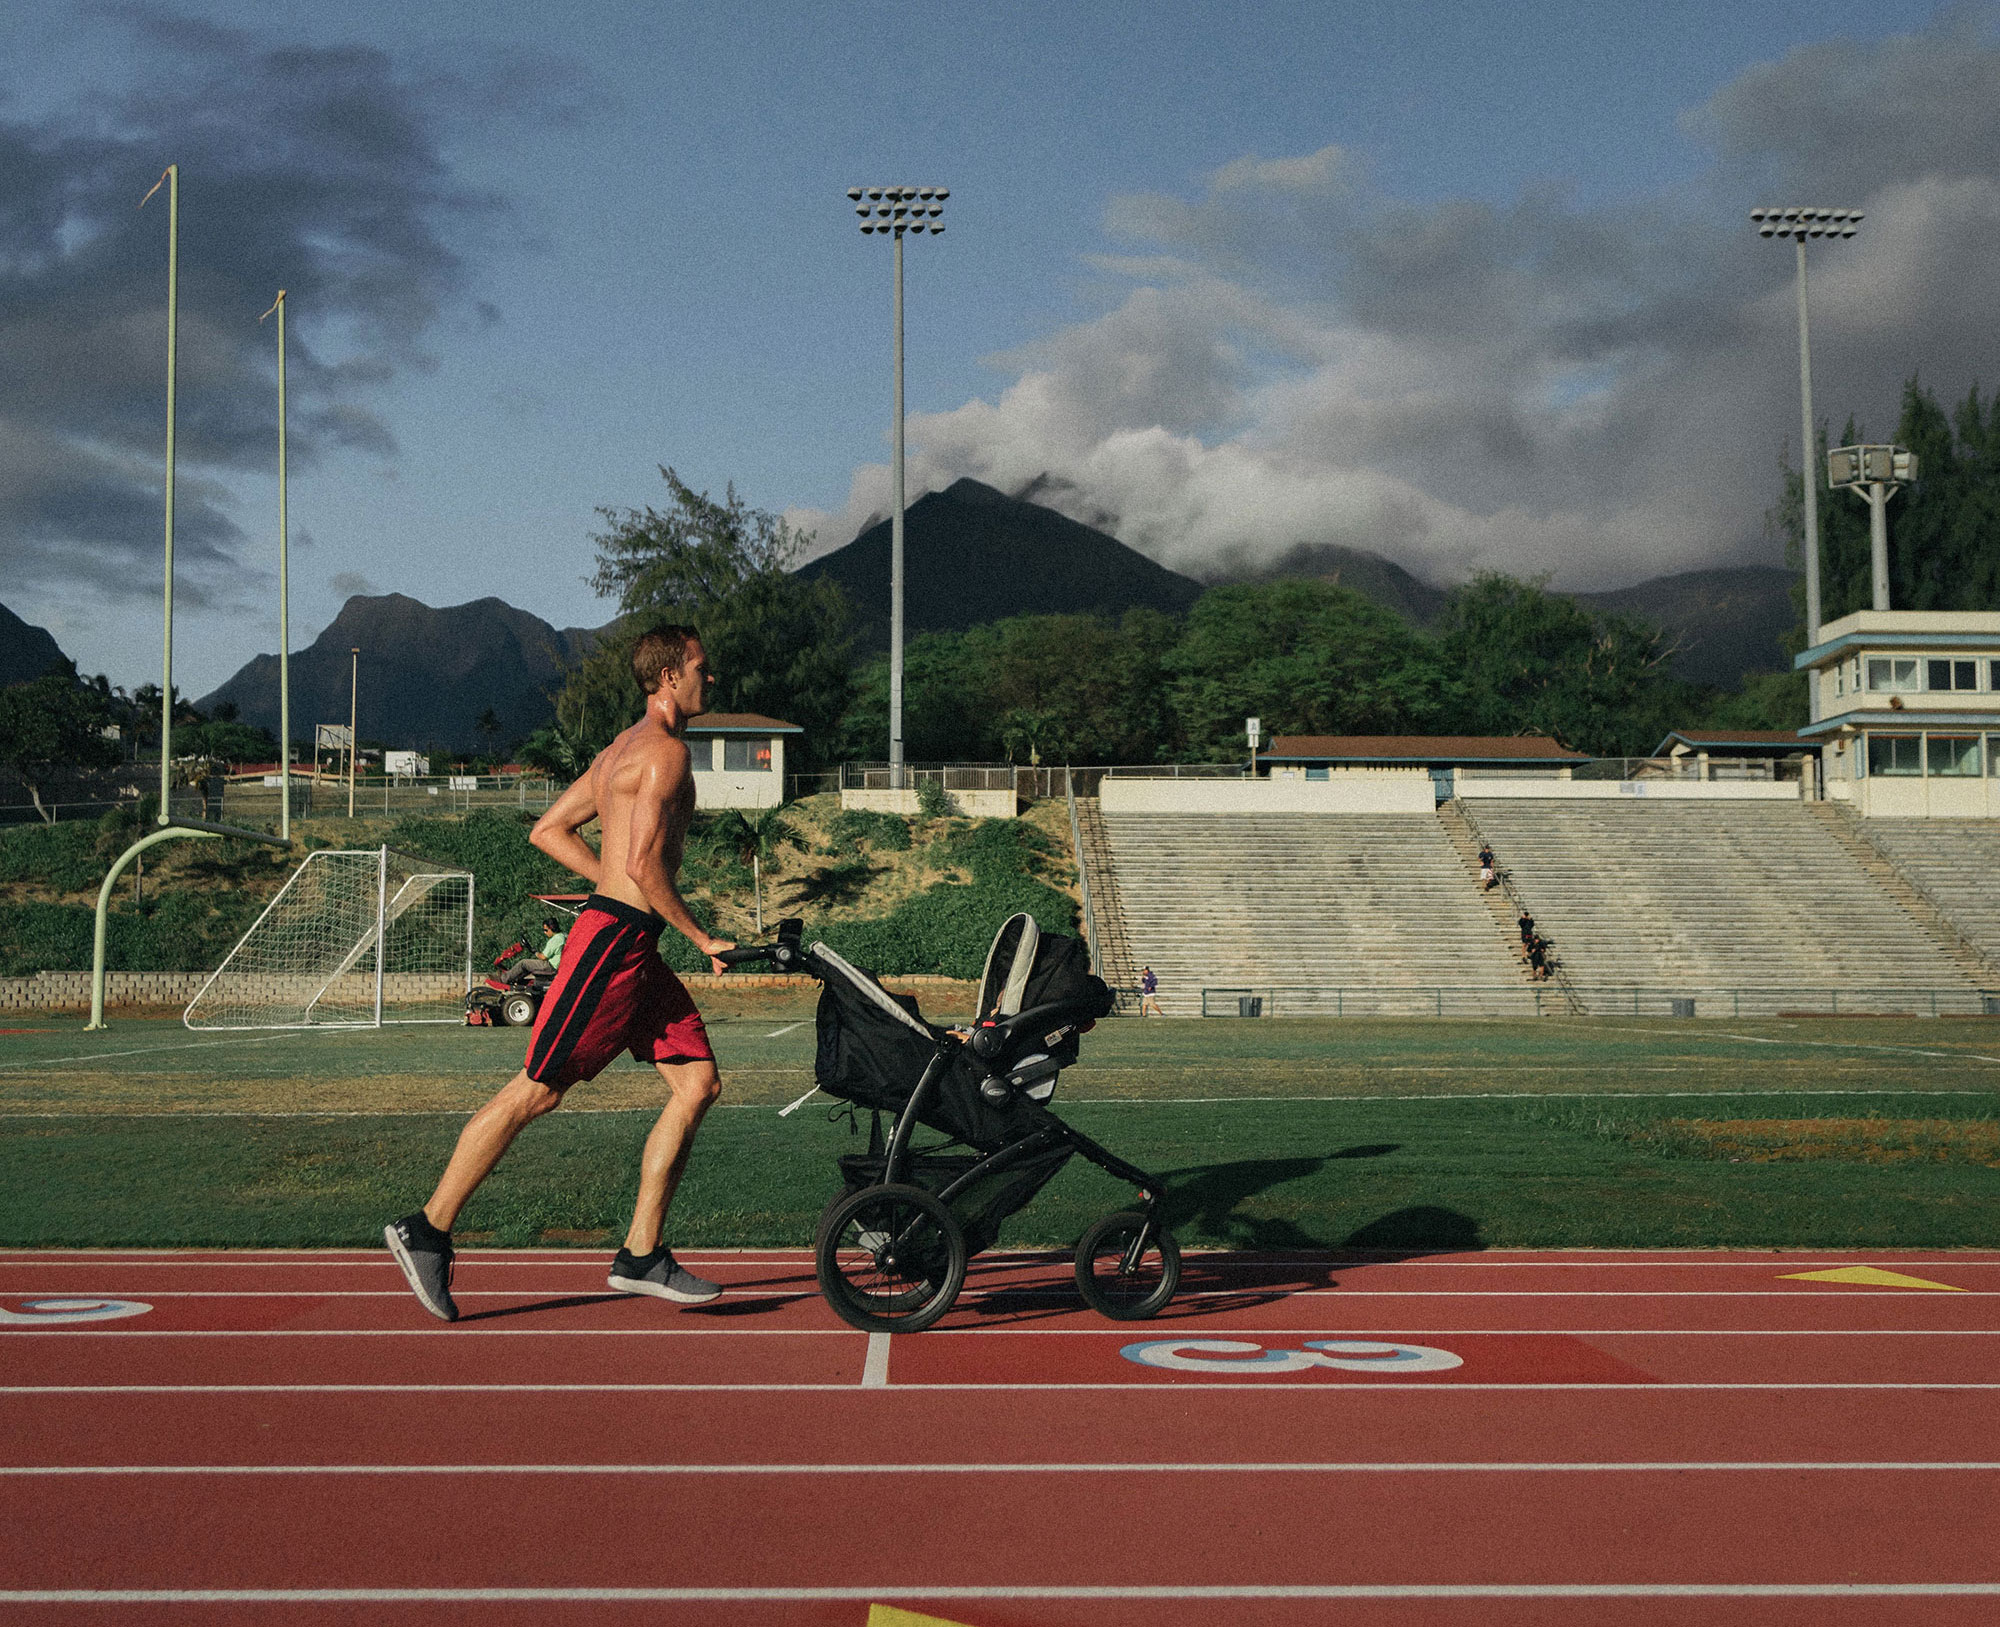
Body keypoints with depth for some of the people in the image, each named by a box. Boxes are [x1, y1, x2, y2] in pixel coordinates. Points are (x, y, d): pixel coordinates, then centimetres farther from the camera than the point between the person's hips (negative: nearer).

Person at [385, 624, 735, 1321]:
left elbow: (548, 831, 21)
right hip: (615, 941, -10)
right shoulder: (666, 751, -11)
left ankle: (640, 1255, 6)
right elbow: (644, 863, -20)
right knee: (537, 1089, -5)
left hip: (633, 946, 10)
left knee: (698, 1082, 4)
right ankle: (426, 1230, 6)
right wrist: (702, 938, -11)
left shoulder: (621, 751, 19)